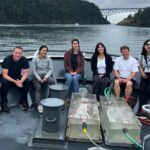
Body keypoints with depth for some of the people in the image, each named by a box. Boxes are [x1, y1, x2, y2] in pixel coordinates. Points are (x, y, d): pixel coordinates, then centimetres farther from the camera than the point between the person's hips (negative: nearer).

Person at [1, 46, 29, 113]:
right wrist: (15, 82, -40)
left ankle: (23, 101, -9)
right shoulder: (7, 59, -24)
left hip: (17, 77, 3)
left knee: (26, 81, -24)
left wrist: (21, 81, -37)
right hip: (7, 77, -3)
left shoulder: (24, 60, -16)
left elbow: (25, 73, -15)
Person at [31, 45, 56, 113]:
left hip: (46, 75, 1)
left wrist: (45, 77, -14)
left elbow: (50, 69, 0)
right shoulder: (35, 59, -1)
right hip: (37, 76, -1)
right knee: (38, 88, -26)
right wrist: (39, 79, -15)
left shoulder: (48, 59, 5)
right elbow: (33, 70, -5)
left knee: (53, 81, -30)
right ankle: (39, 104, -31)